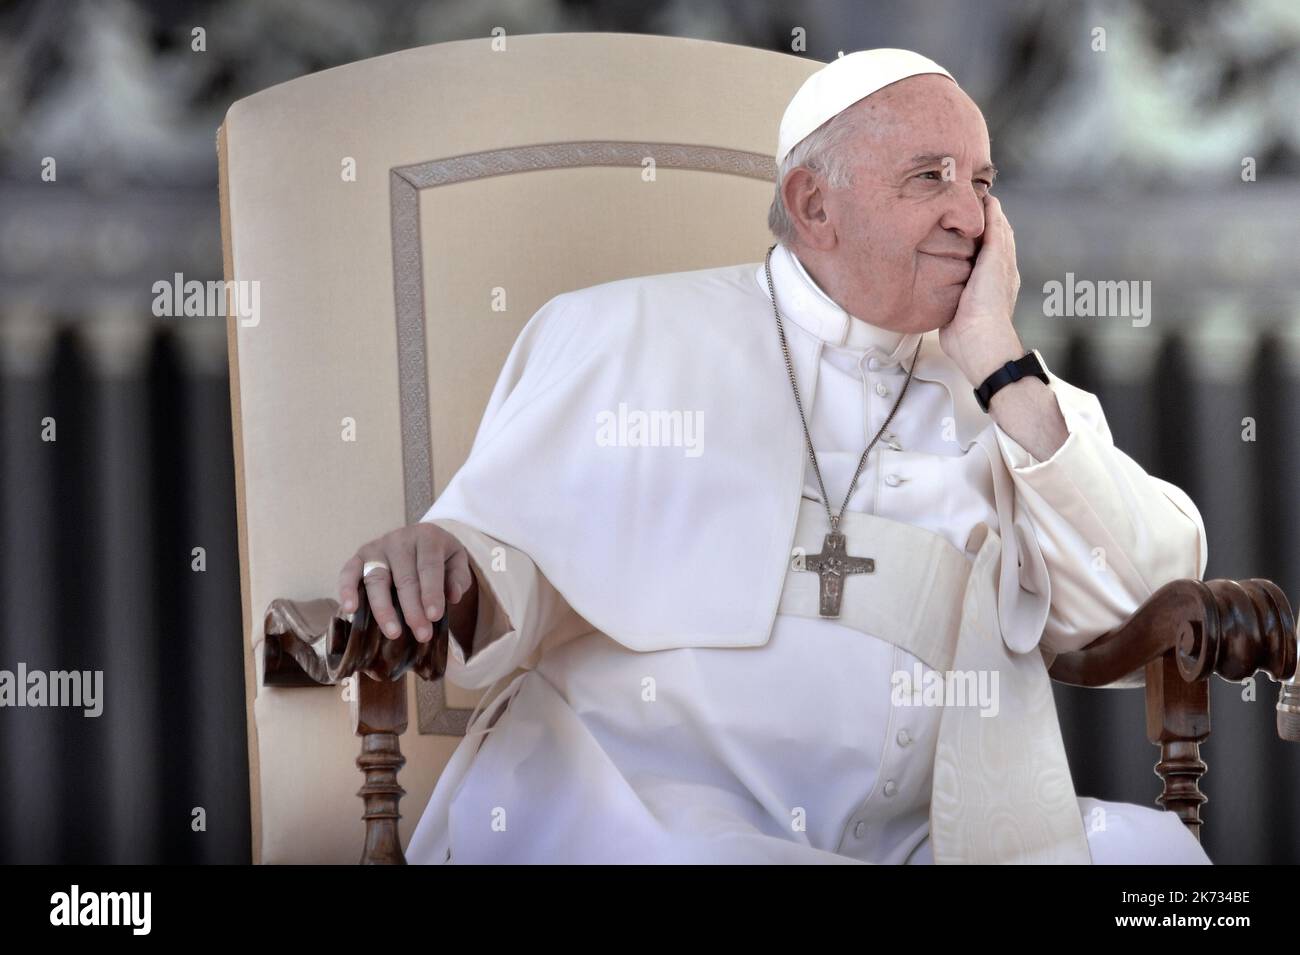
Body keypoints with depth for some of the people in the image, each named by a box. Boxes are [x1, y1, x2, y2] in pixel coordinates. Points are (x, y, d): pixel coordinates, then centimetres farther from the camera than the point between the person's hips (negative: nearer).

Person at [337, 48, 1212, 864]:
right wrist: (444, 571, -17)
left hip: (914, 835, 2)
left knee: (1155, 845, -22)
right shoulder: (622, 338, 10)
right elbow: (505, 557, 7)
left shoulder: (1010, 396, 16)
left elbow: (1135, 610, 3)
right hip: (642, 812, -2)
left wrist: (1000, 365, -1)